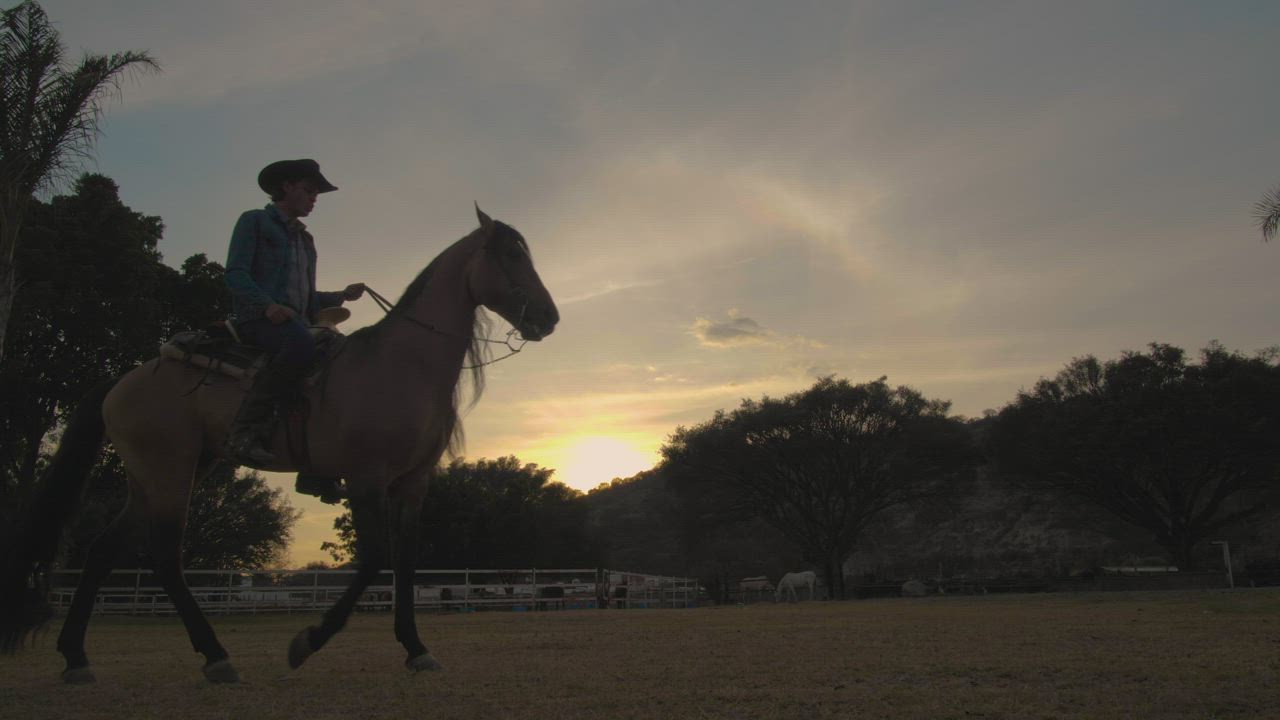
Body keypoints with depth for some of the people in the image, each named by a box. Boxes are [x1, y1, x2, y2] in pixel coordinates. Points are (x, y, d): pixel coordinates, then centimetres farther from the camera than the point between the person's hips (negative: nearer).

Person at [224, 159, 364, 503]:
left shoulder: (304, 239, 30)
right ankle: (246, 430, -36)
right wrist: (268, 305, -22)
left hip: (294, 323, 8)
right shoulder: (255, 221, 8)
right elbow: (236, 274, -6)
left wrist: (342, 296, 17)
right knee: (301, 344, -39)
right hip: (258, 318, -8)